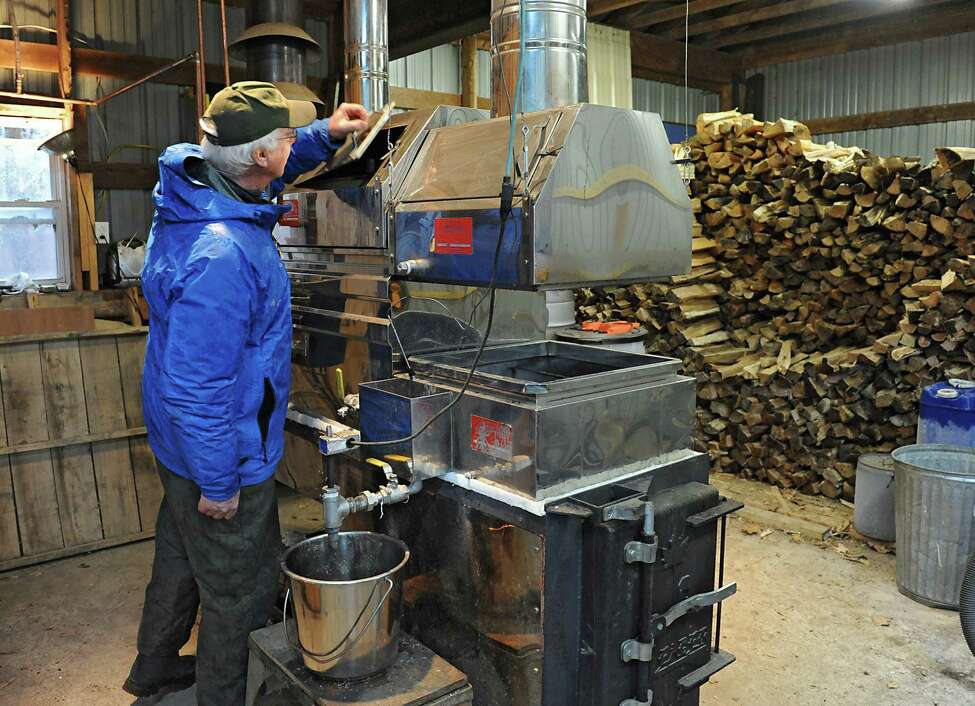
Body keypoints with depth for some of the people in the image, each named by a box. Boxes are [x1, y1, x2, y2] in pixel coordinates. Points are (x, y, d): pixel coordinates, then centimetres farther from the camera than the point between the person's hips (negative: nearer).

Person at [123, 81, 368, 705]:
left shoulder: (194, 188, -3)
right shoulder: (220, 256, -34)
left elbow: (269, 172, 20)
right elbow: (196, 385, -31)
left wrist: (324, 135, 9)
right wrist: (218, 482, -21)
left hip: (184, 442, 10)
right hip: (224, 455, -10)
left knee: (181, 556, 29)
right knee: (240, 592, 11)